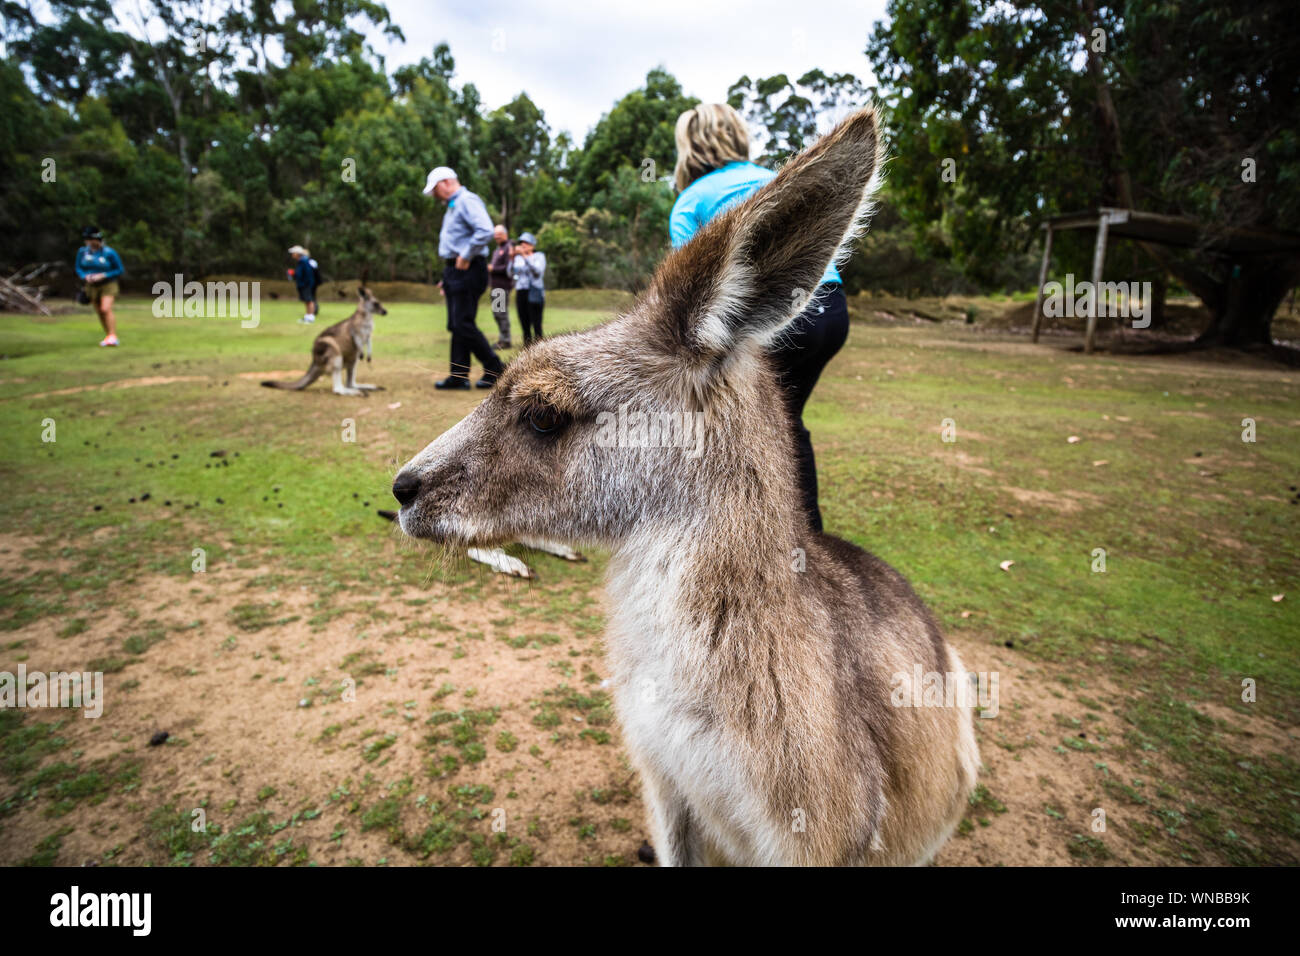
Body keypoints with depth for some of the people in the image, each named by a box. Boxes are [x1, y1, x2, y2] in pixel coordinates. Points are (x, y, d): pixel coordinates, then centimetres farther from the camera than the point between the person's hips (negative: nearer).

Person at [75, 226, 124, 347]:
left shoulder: (109, 252, -11)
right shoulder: (82, 251, 1)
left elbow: (120, 270, -6)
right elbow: (78, 268, 12)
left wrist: (103, 276, -17)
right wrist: (85, 276, -10)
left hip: (108, 284, -5)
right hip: (92, 286, 5)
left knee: (106, 309, -23)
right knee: (99, 313, 7)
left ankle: (113, 337, -25)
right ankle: (108, 337, 17)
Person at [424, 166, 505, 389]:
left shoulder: (468, 201, -9)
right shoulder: (452, 207, 23)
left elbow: (485, 230, -25)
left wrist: (465, 257, -20)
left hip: (468, 270, -10)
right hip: (455, 270, 10)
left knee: (464, 324, -12)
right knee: (456, 326, 7)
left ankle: (495, 368, -2)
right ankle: (459, 376, 10)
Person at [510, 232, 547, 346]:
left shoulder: (539, 256, 2)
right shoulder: (518, 258, 14)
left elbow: (537, 271, -17)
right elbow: (511, 273, 3)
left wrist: (525, 256, -20)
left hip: (534, 294, -5)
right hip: (520, 293, 5)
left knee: (536, 325, -10)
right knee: (525, 325, 5)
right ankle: (526, 348, 10)